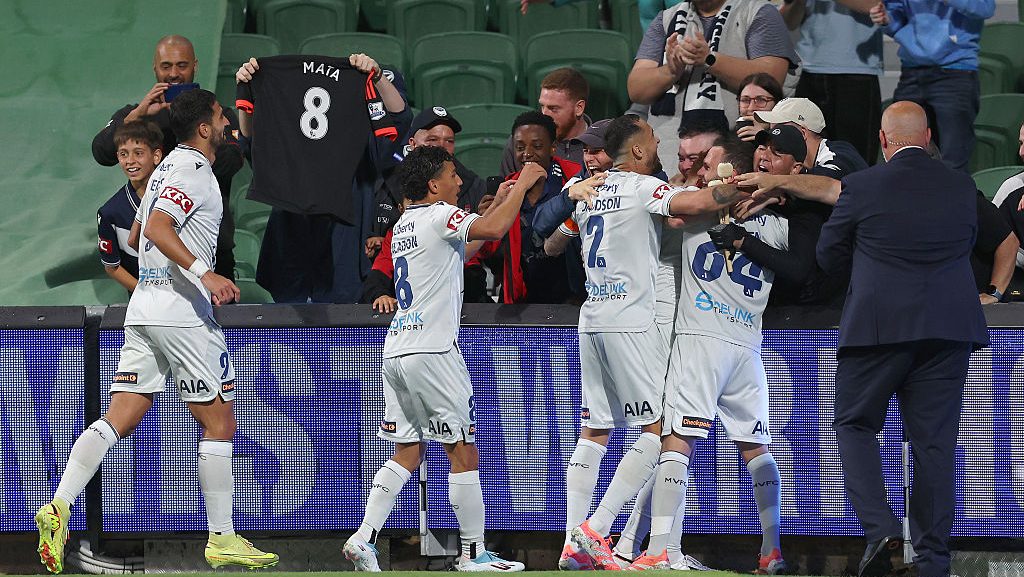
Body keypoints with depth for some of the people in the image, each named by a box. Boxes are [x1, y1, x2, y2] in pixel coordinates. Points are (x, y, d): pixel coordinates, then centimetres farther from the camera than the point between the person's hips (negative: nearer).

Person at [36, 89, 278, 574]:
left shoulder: (169, 168, 19)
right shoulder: (194, 173, -11)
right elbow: (157, 227, -25)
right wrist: (204, 274, -34)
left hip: (145, 306, 9)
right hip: (183, 313, -9)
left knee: (119, 419, 1)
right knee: (218, 423, 0)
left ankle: (59, 506, -15)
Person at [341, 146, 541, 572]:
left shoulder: (404, 224, 19)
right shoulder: (438, 216, -8)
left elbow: (459, 251, 33)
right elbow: (494, 230, -23)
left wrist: (498, 203, 31)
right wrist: (523, 184, -9)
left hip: (396, 351, 9)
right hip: (431, 352, -9)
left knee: (407, 453, 10)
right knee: (463, 453, -2)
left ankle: (364, 538, -1)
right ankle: (474, 553, 1)